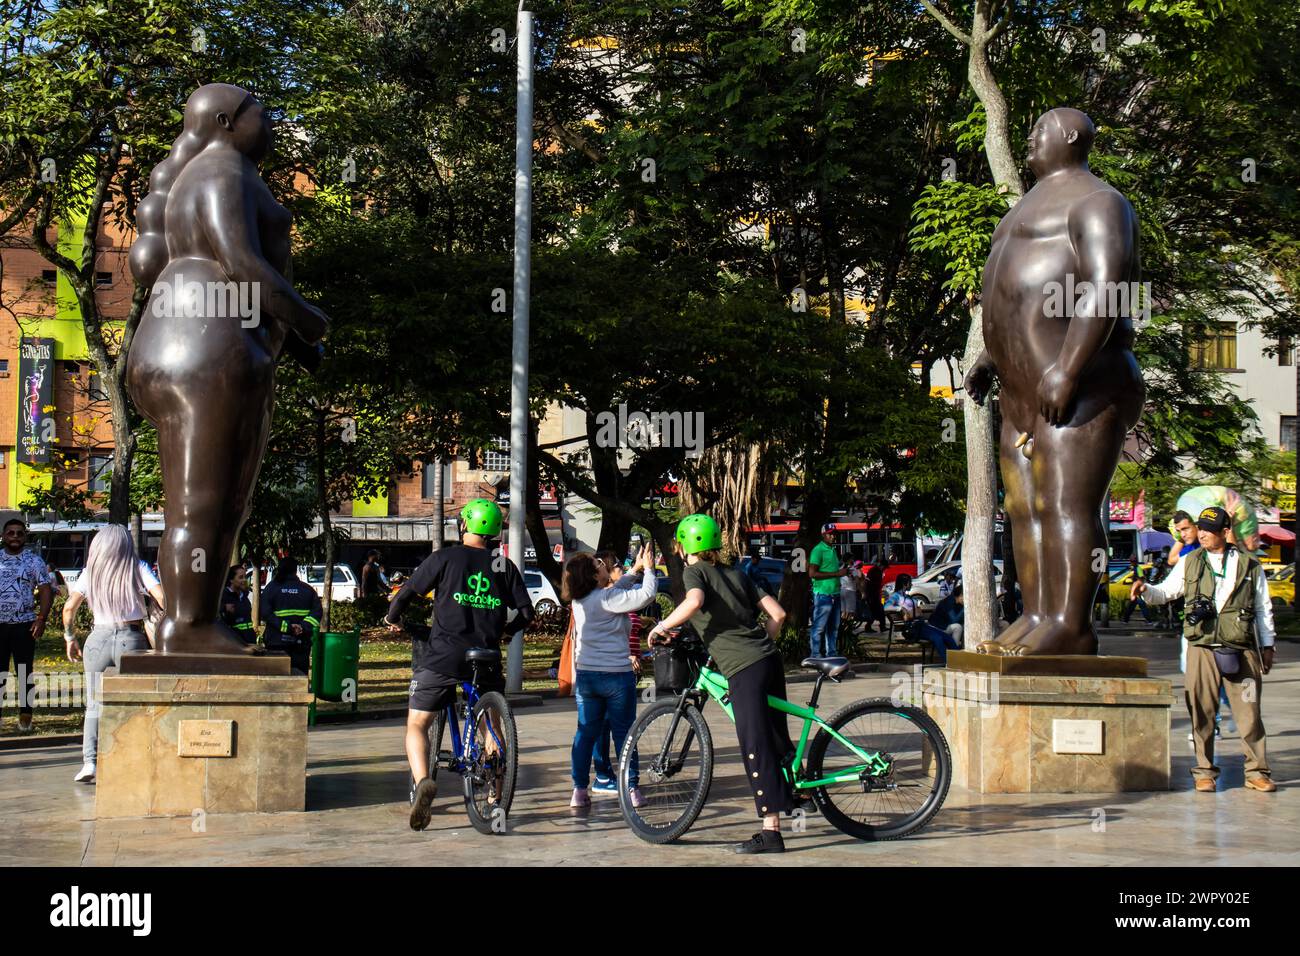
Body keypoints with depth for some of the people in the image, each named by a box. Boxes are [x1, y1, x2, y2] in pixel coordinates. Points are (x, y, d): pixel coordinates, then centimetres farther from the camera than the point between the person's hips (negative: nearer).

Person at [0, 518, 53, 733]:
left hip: (24, 625, -2)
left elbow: (46, 590, 1)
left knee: (24, 673, 1)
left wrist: (41, 619, -10)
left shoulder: (34, 561, 4)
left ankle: (25, 717, 6)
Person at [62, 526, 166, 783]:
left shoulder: (90, 572, 5)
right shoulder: (138, 569, -1)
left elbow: (69, 607, 1)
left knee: (95, 705, 7)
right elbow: (162, 598, -12)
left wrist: (69, 637, 13)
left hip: (98, 638, 1)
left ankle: (89, 762, -8)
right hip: (131, 639, -1)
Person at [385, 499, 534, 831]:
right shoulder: (504, 566, 8)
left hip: (442, 656, -3)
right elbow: (526, 611, 7)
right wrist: (505, 631, 27)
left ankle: (423, 781, -22)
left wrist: (393, 618, 19)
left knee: (417, 725, 5)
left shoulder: (446, 557, -1)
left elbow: (407, 592, -1)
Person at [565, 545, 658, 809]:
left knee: (586, 733, 10)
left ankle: (579, 791, 7)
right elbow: (645, 595, -21)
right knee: (623, 733, 5)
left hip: (585, 675, 6)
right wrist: (648, 568, -6)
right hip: (616, 676, -6)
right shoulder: (606, 598, -17)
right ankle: (631, 789, 8)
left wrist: (635, 569, 26)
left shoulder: (579, 600, 5)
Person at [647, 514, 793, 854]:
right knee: (777, 739, 21)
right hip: (769, 660, 7)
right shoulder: (735, 574, 21)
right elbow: (777, 614, 16)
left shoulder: (694, 571, 2)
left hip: (744, 670, -7)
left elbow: (694, 601, -22)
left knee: (756, 749, -7)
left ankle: (771, 831, -8)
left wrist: (662, 626, -9)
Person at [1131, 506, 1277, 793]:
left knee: (1248, 711, -1)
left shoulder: (1249, 565, 8)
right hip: (1202, 648, 1)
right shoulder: (1190, 563, 10)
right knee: (1202, 712, 1)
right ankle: (1204, 771, 9)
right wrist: (1146, 589, -6)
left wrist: (1267, 645, 12)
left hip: (1241, 650, -1)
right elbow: (1166, 591, 15)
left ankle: (1257, 771, 8)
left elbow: (1263, 608, 13)